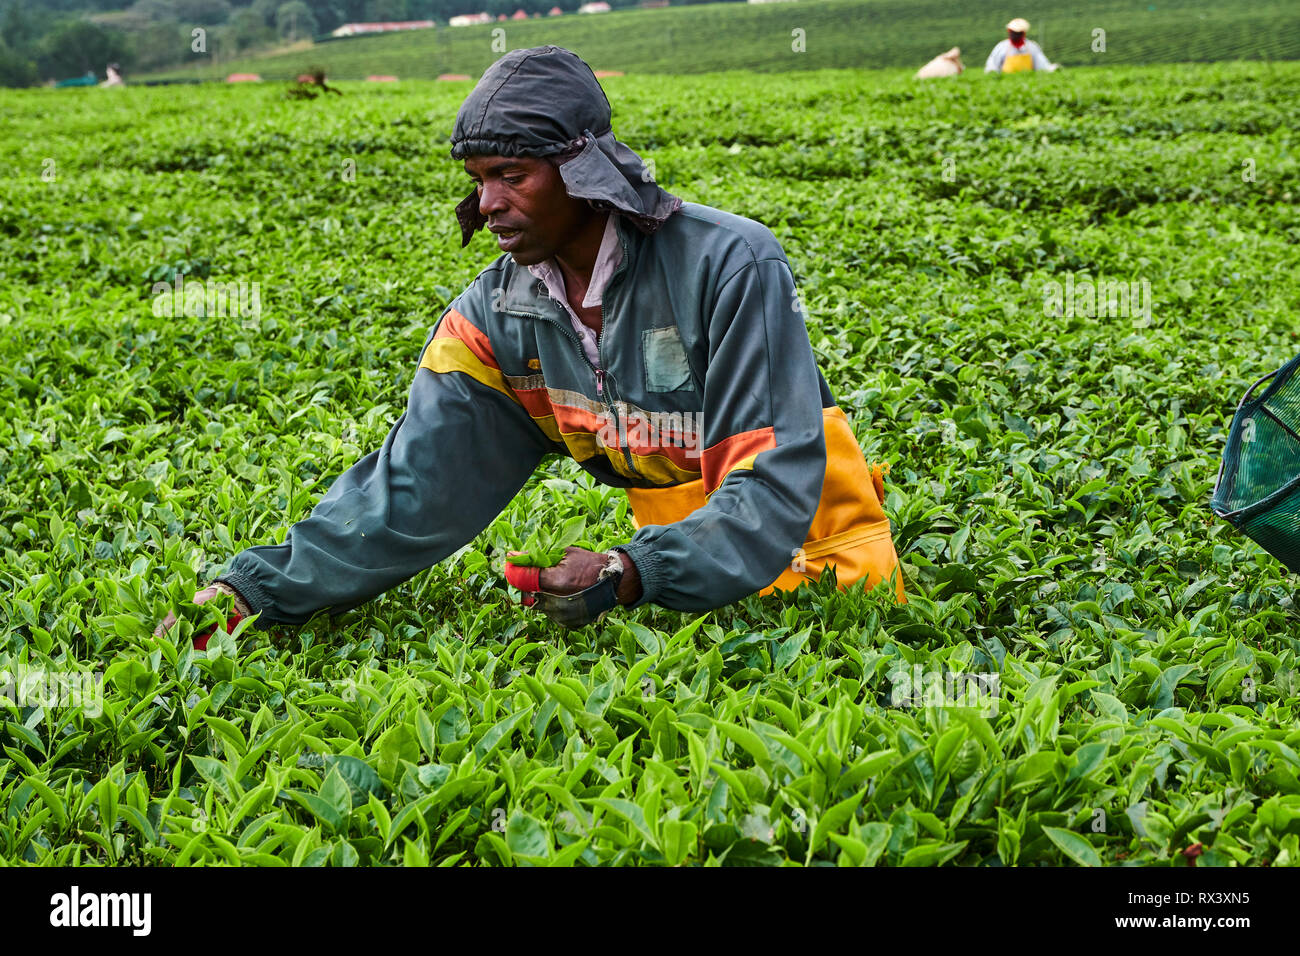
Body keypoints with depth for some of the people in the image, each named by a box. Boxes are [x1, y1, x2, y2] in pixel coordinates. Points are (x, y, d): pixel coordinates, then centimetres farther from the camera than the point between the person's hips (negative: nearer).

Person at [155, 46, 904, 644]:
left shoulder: (729, 266, -21)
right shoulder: (496, 319, -5)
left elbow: (777, 483, -26)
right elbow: (413, 491, -10)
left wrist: (630, 575, -40)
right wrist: (257, 590, -22)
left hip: (823, 557, -3)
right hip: (683, 577, 3)